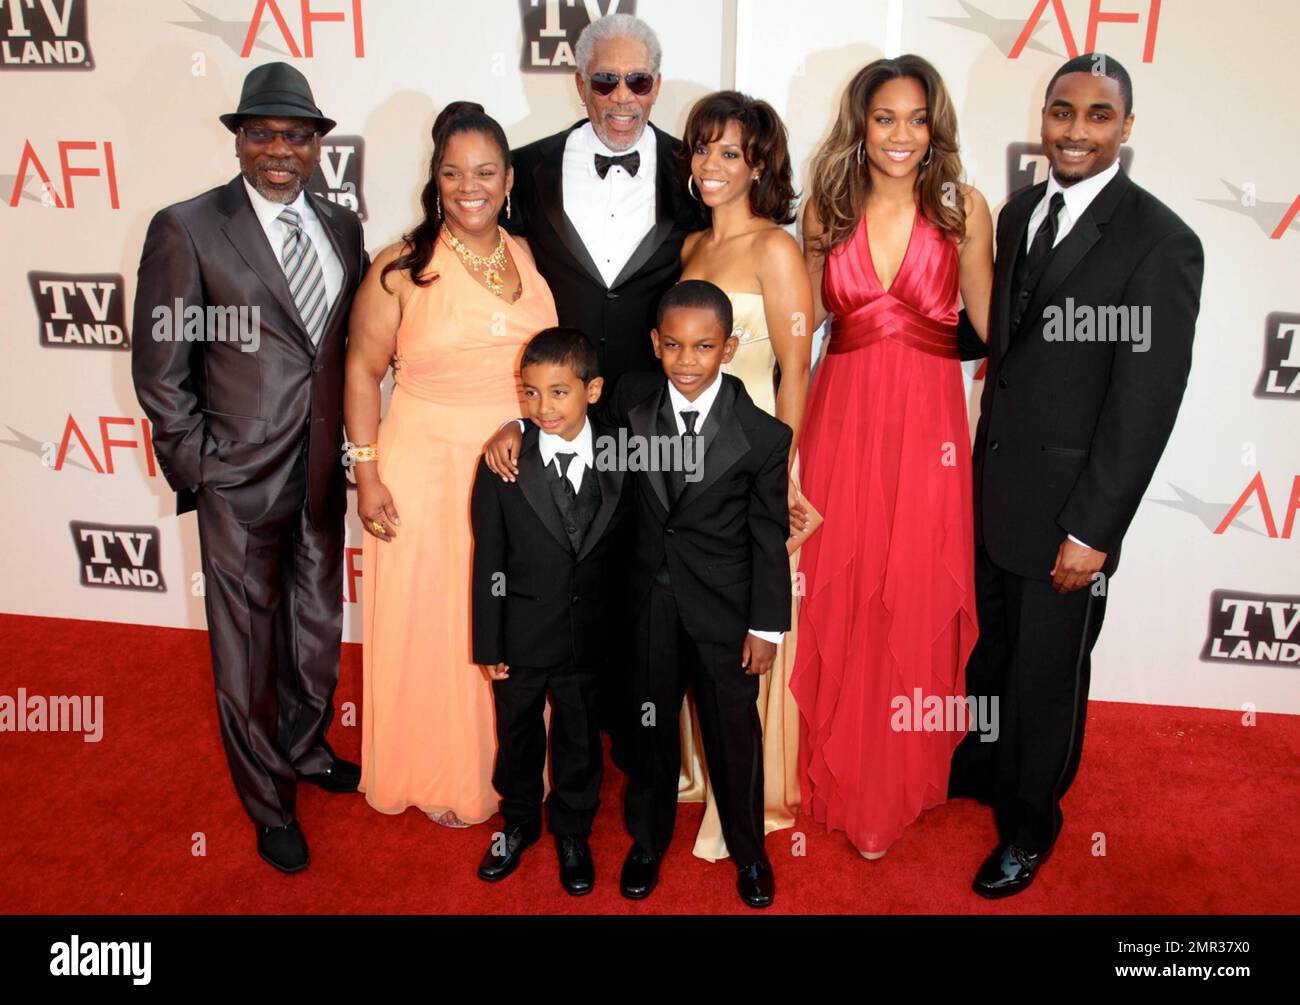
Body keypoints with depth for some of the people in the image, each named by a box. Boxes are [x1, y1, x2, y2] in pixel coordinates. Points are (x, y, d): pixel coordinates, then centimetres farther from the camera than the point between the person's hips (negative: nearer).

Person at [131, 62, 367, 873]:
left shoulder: (343, 228, 7)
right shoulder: (186, 229, -8)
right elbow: (159, 370, -8)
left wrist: (352, 440, 4)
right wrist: (198, 467, -10)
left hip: (324, 472, 5)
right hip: (240, 479, -4)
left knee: (319, 630, 20)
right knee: (248, 648, 10)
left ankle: (307, 750, 46)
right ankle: (270, 803, 31)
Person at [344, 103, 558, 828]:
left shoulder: (530, 259, 5)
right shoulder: (404, 267, -7)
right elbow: (364, 370, -3)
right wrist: (368, 475, -8)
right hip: (426, 474, -3)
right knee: (431, 626, 8)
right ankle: (442, 778, 29)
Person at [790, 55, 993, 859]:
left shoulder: (963, 208, 0)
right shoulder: (827, 208, 5)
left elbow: (989, 319, 7)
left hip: (928, 427, -1)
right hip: (842, 418, 2)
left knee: (916, 602, 5)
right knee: (837, 597, 8)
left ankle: (901, 780, 27)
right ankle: (839, 771, 31)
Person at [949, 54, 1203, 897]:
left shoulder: (1161, 242, -15)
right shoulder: (1020, 211, 6)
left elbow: (1146, 402, -16)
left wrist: (1092, 530, -17)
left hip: (1066, 506, -5)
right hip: (991, 484, 6)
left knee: (1047, 676, 12)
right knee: (989, 650, 22)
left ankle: (1029, 826, 36)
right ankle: (979, 771, 47)